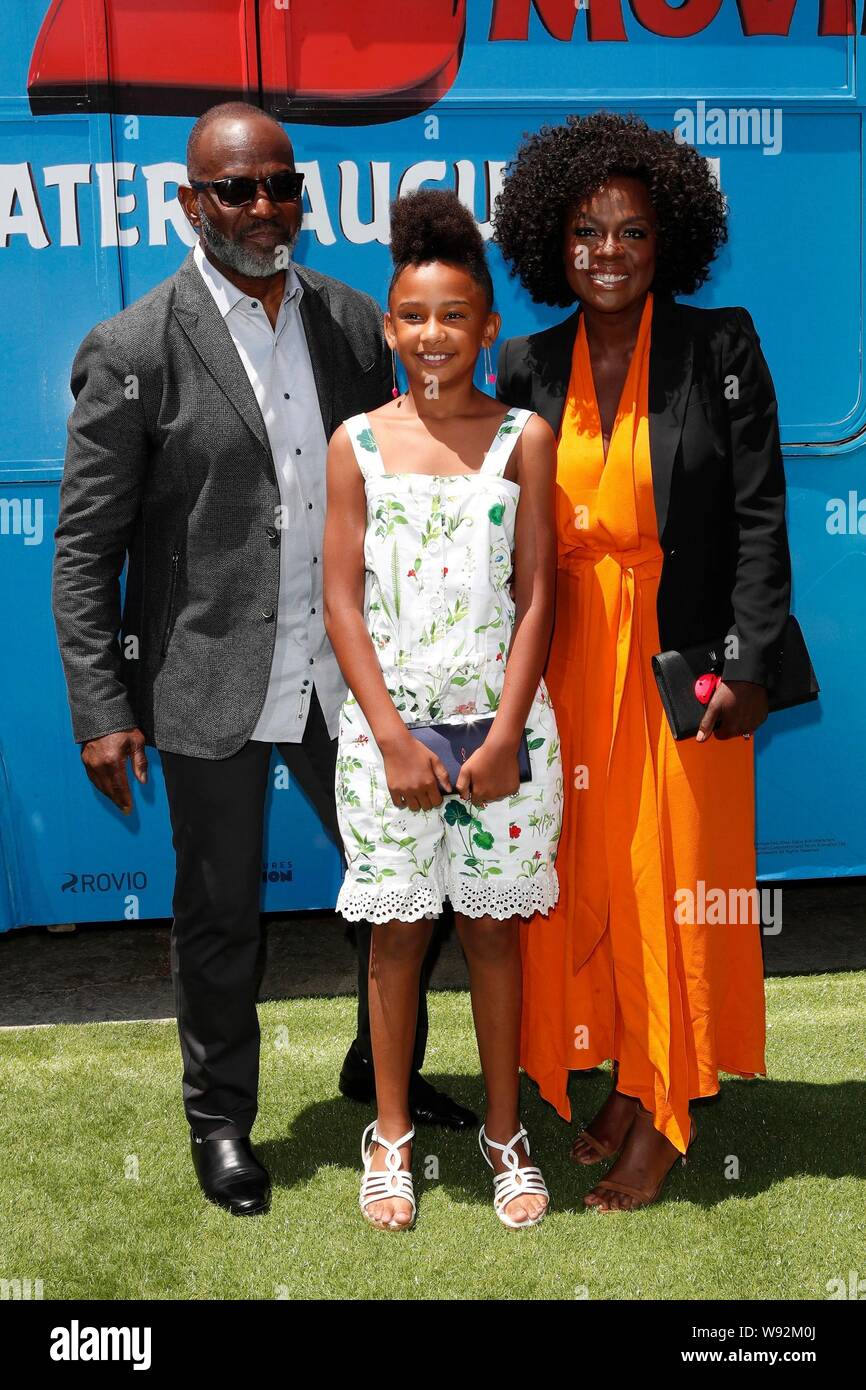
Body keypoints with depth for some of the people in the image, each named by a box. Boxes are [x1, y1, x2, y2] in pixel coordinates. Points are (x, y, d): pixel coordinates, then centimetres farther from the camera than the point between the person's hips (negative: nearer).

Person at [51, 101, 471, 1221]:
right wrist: (102, 710, -12)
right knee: (219, 915, 11)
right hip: (212, 684, -4)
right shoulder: (133, 352, -9)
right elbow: (86, 548, -8)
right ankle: (221, 1120, 34)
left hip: (345, 671, 4)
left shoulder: (356, 323, 4)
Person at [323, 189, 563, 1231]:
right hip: (388, 722, 0)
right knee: (398, 932, 8)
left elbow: (536, 596, -2)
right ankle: (391, 1135, 24)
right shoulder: (357, 443, 1)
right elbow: (341, 603, -2)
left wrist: (505, 735, -9)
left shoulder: (524, 438, 1)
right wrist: (394, 737, -10)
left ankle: (504, 1131, 25)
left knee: (494, 927, 10)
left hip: (499, 722, 0)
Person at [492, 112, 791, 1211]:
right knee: (589, 876, 10)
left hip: (682, 656, -3)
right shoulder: (528, 366, 4)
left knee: (674, 874, 4)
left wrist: (748, 662, -12)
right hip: (569, 660, 4)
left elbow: (758, 515, -6)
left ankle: (665, 1116, 19)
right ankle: (620, 1075, 29)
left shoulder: (719, 347, -5)